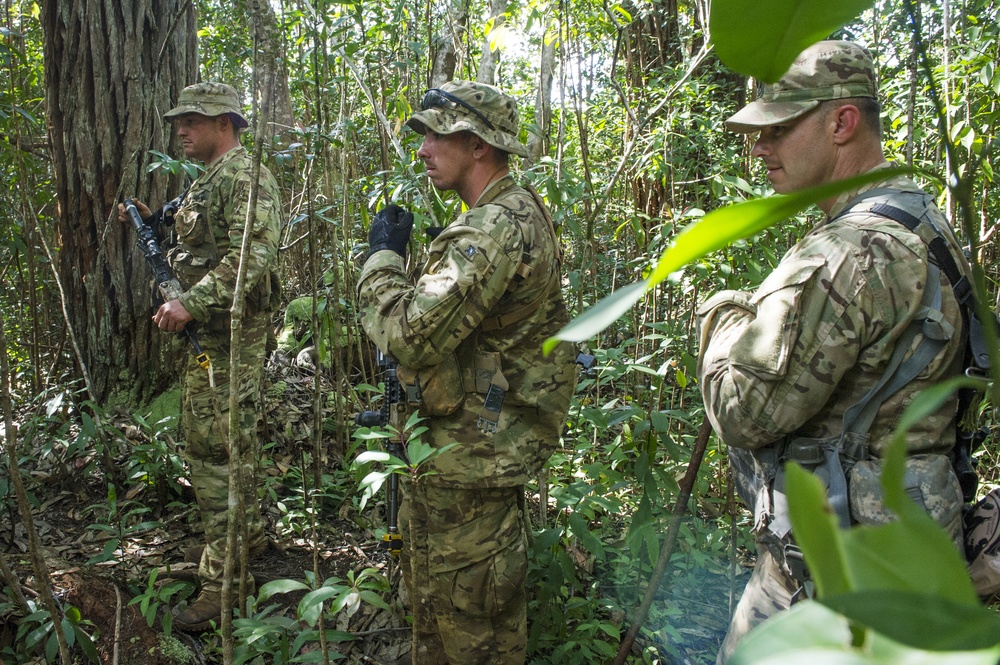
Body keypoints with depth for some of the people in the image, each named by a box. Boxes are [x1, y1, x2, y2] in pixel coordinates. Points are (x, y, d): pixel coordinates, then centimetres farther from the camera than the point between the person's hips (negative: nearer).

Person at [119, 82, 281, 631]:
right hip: (204, 334, 11)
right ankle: (248, 532, 34)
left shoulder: (245, 176, -13)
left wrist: (191, 302, -28)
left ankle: (222, 580, 0)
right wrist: (154, 224, 16)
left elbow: (252, 255, -26)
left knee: (220, 448, -8)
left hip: (230, 336, -11)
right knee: (204, 438, 18)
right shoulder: (207, 180, 20)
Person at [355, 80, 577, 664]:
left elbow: (413, 333, -31)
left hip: (468, 459, -11)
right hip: (461, 446, 11)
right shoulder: (512, 213, 13)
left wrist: (384, 255, -14)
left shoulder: (499, 226, -23)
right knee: (435, 595, 25)